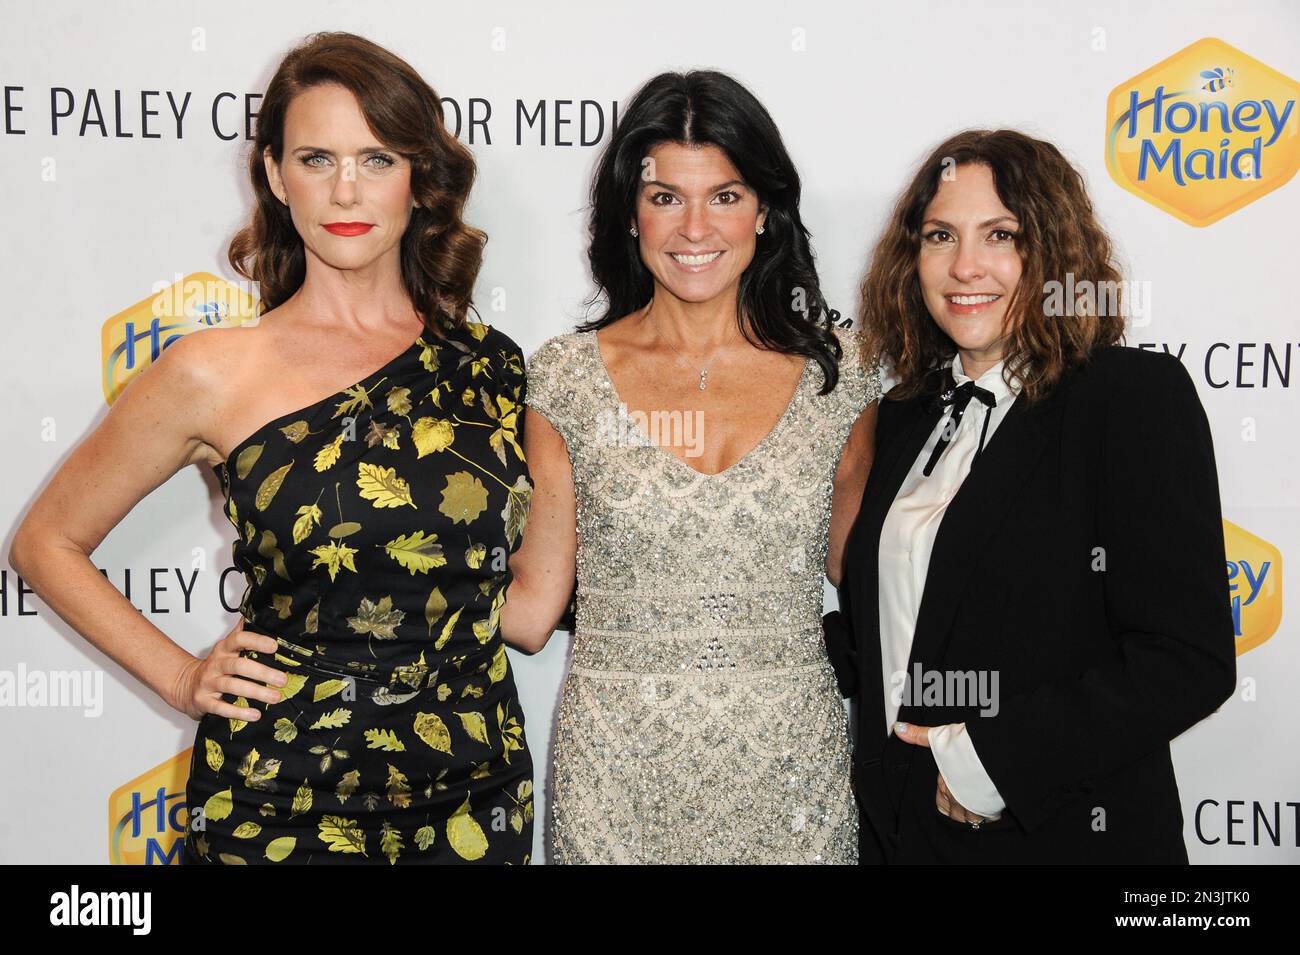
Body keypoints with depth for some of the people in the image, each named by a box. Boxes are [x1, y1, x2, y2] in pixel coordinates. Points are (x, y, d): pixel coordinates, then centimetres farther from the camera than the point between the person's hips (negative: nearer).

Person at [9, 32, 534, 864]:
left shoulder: (490, 365, 1)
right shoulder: (214, 375, -8)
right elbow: (48, 543, 4)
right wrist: (182, 677, -2)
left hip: (475, 797, 3)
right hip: (276, 797, -2)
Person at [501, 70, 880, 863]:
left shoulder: (837, 372, -1)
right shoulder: (569, 377, -3)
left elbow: (858, 568, 11)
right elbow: (532, 604, -1)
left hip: (790, 768, 1)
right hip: (620, 772, 0)